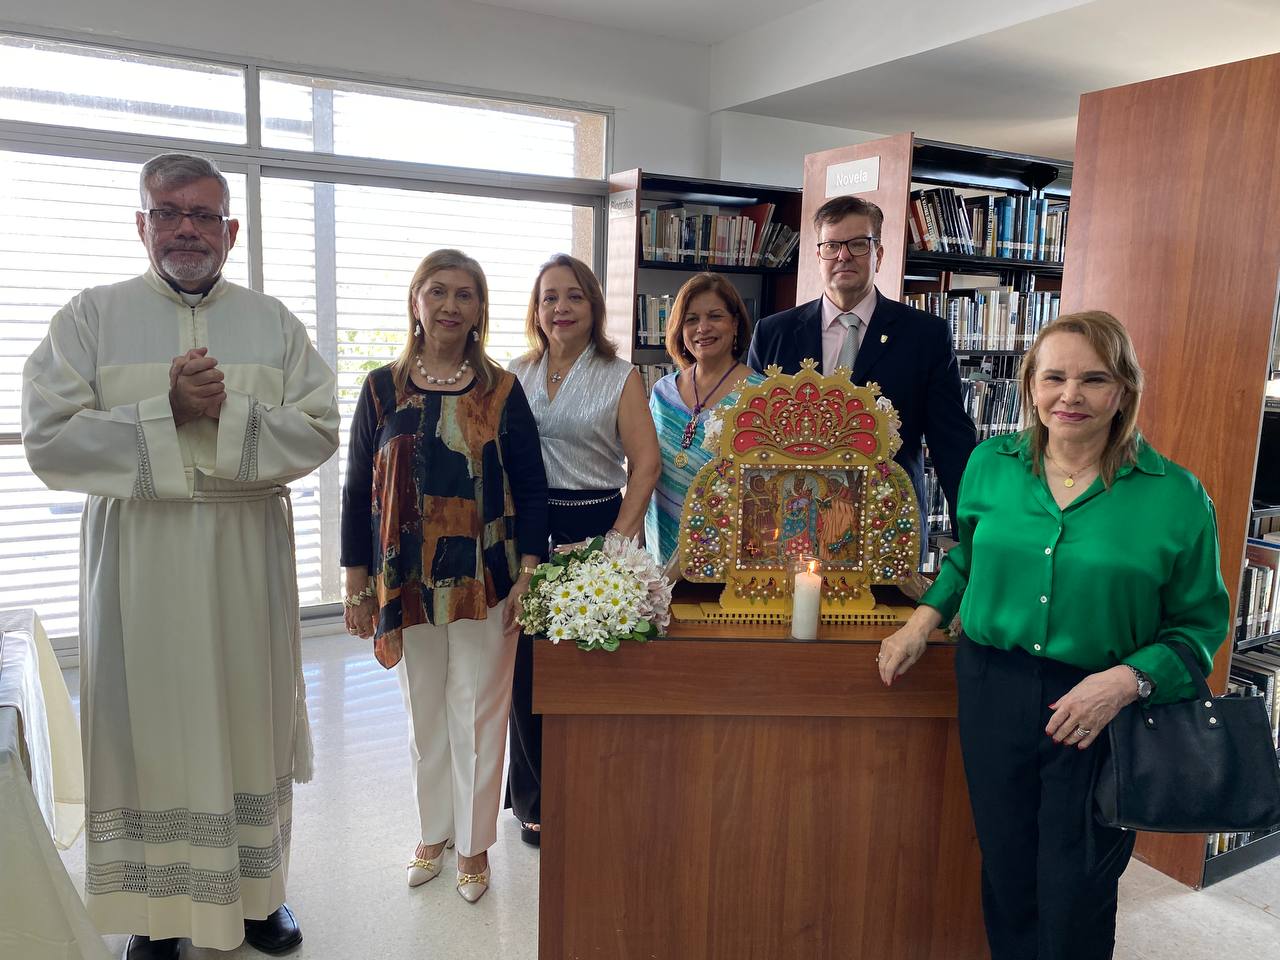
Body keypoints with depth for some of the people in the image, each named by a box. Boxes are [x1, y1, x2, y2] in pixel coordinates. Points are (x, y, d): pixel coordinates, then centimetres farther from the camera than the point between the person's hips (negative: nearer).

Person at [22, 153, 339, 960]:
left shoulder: (274, 324, 7)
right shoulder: (91, 317, 3)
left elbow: (320, 430, -2)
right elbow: (48, 438, -6)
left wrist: (228, 414, -16)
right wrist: (166, 410, -15)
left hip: (249, 556, 1)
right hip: (138, 556, -1)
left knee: (251, 718, 10)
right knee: (149, 727, 6)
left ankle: (256, 890, 28)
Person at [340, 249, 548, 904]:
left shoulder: (502, 391, 0)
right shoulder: (382, 389, 2)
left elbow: (531, 487, -1)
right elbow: (358, 488, 4)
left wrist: (527, 574, -9)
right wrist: (357, 584, 2)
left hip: (484, 581, -1)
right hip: (406, 582, 2)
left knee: (478, 714, 8)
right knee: (423, 713, 16)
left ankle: (474, 845, 27)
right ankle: (434, 832, 36)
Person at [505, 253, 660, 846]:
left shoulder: (620, 378, 1)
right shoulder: (515, 376, 10)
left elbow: (646, 464, -5)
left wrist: (619, 539, -14)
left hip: (592, 529, -2)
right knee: (526, 666, 7)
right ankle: (536, 800, 26)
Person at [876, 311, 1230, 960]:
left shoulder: (1176, 496, -10)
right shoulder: (990, 464, -1)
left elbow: (1200, 621, -4)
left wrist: (1127, 680, -19)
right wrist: (925, 618, 3)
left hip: (1103, 712, -2)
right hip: (993, 688, 3)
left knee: (1075, 899, 12)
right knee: (1006, 873, 19)